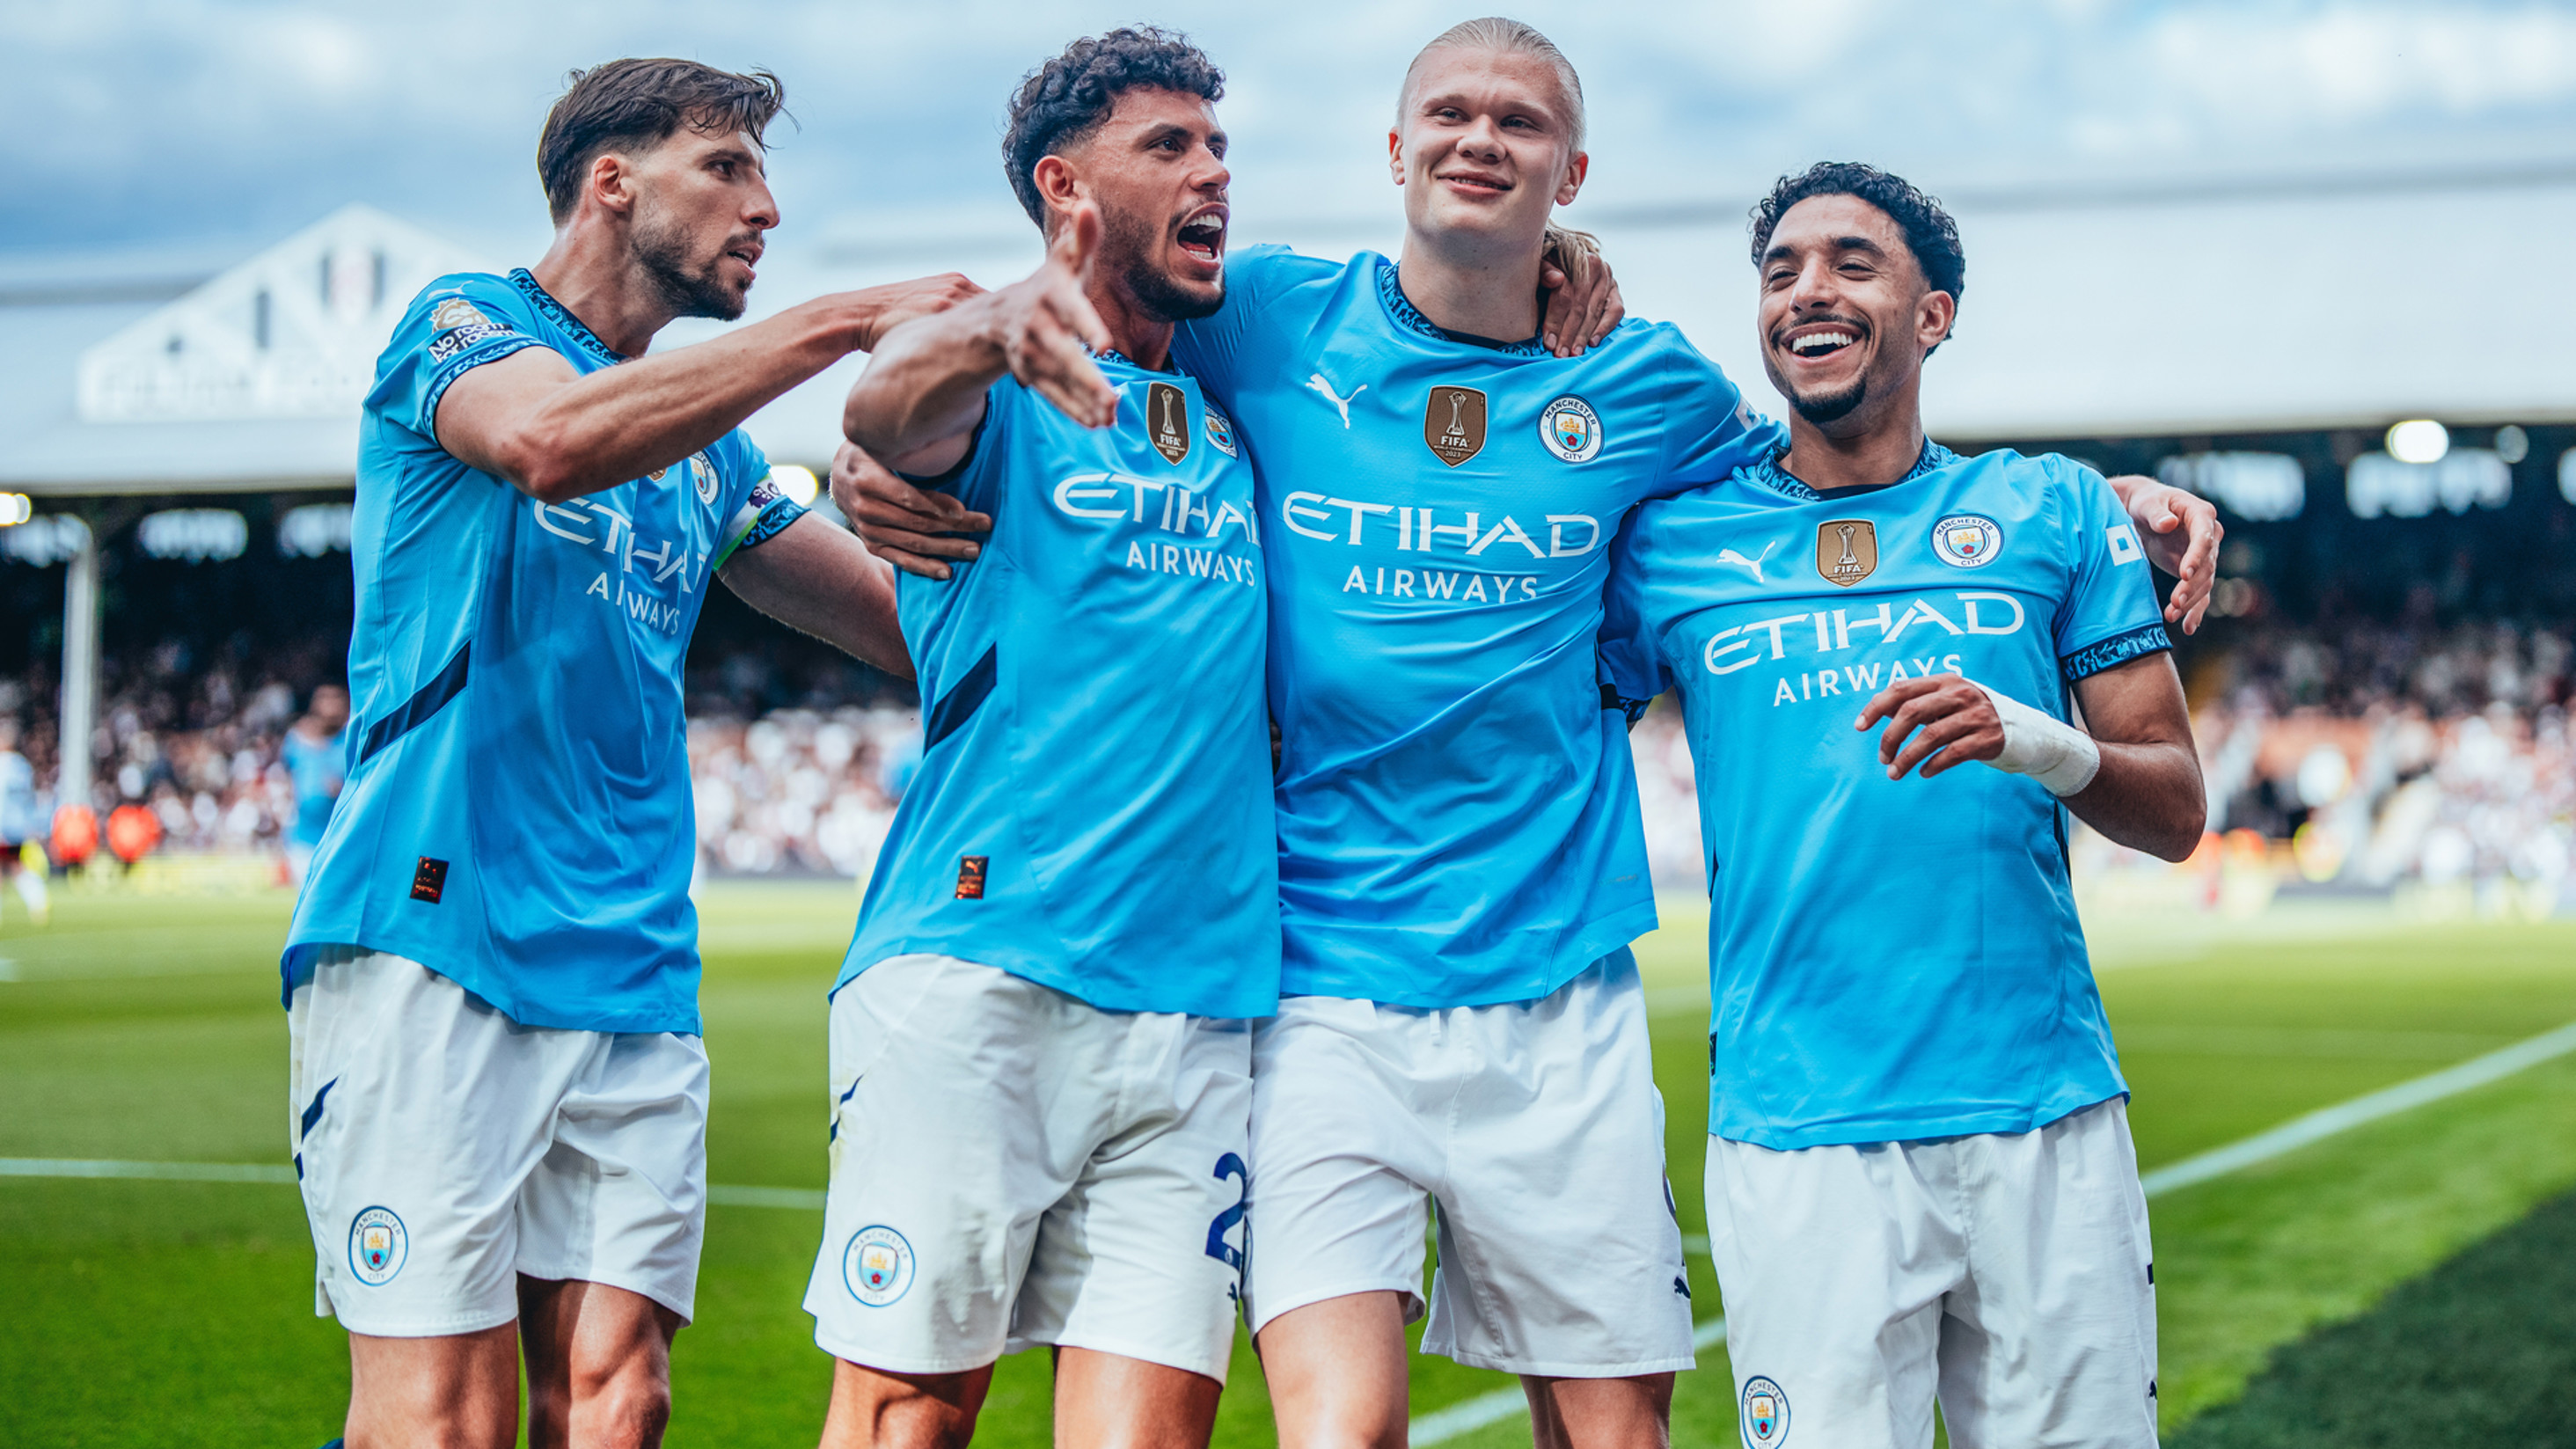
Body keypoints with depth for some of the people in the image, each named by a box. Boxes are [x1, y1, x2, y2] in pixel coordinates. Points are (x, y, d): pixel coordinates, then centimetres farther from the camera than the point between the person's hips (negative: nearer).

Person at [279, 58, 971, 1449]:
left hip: (633, 973, 6)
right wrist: (848, 320, -18)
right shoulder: (461, 322, 3)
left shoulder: (706, 449, 23)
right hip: (433, 941, -6)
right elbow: (554, 438, -21)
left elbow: (915, 617, 25)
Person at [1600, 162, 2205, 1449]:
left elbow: (2175, 812, 6)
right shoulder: (1673, 543, 8)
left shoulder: (2052, 512, 9)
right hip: (1799, 1137, -1)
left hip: (2047, 1120, 1)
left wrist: (2036, 742, -14)